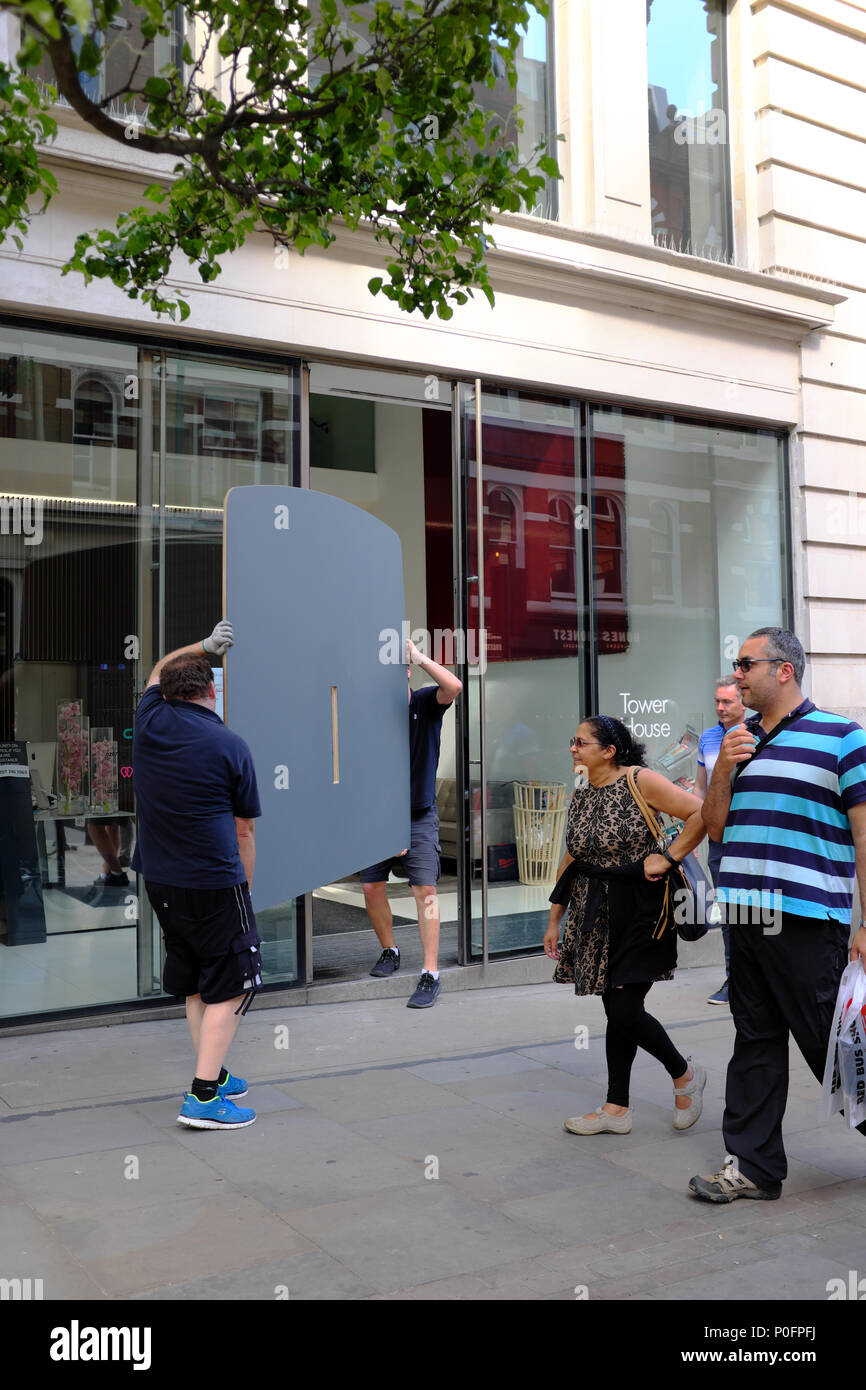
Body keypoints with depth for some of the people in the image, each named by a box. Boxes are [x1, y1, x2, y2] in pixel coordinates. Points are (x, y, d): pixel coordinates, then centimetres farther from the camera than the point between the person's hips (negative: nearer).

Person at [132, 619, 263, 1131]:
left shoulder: (150, 721, 2)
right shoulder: (231, 747, -8)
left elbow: (159, 670, 27)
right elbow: (244, 830, 0)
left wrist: (204, 646, 30)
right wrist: (244, 889, 10)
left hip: (159, 879, 6)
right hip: (214, 883, -6)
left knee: (195, 986, 18)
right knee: (231, 986, 2)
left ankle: (215, 1076, 28)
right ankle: (203, 1097, -2)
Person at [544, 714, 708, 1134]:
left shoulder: (640, 781, -12)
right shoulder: (580, 795, 8)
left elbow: (701, 813, -16)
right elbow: (571, 859, 15)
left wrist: (668, 857, -15)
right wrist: (555, 918, 15)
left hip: (638, 910, -6)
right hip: (595, 912, 6)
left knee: (624, 1011, -8)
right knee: (615, 1010, 11)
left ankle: (684, 1074, 19)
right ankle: (616, 1109, 21)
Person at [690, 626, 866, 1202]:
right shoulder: (739, 741, 15)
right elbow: (716, 828, 16)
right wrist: (722, 772, -2)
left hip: (809, 922, -6)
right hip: (745, 917, 6)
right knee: (755, 1042, 12)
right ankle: (754, 1165, 21)